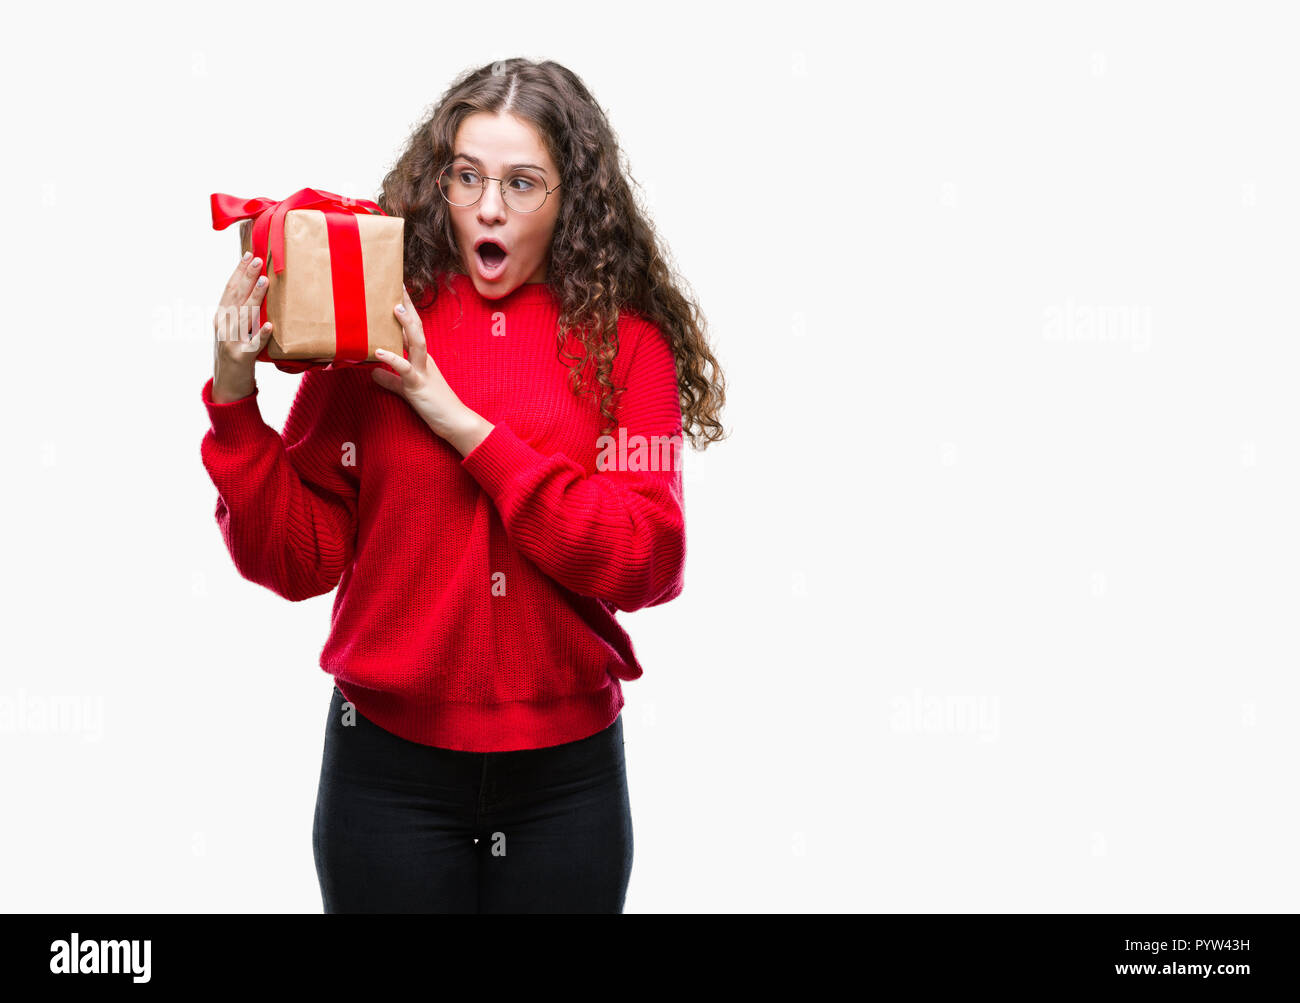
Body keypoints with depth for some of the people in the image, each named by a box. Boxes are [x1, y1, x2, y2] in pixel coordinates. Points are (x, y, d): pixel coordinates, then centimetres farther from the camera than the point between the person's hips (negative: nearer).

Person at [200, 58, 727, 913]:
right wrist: (234, 396, -16)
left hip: (567, 776, 1)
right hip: (390, 769, 0)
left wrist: (463, 423, -18)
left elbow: (650, 564, -14)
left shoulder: (625, 340, -3)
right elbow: (299, 561, -3)